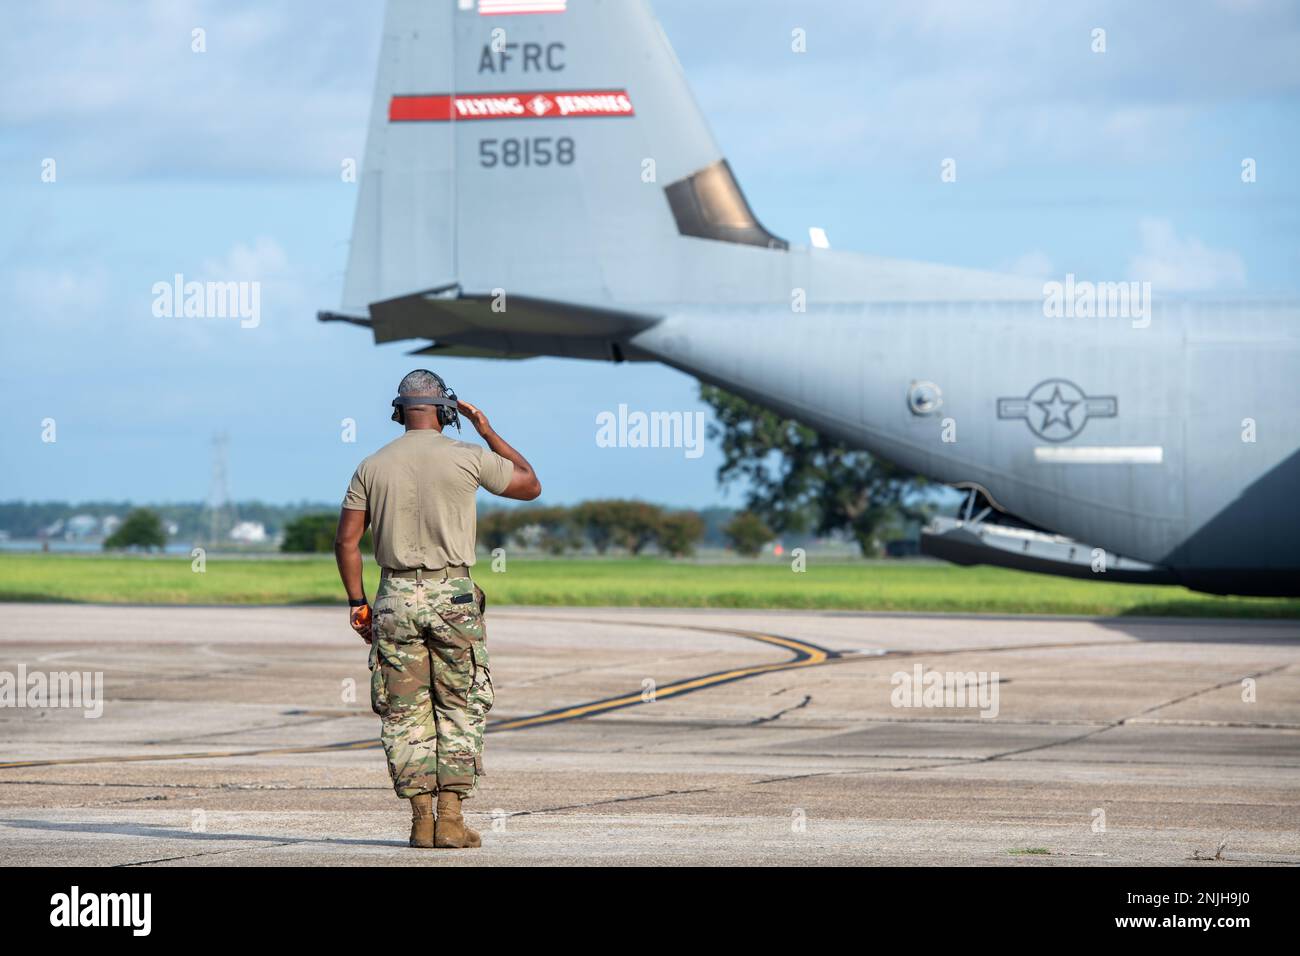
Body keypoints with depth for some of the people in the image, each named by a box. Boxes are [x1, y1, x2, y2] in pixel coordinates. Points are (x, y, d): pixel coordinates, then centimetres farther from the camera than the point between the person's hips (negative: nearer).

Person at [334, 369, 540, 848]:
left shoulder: (372, 466, 3)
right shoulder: (468, 457, -5)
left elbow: (346, 541, 1)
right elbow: (531, 485, 10)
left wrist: (357, 602, 10)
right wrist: (487, 430, 15)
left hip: (396, 598, 2)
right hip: (453, 594, -2)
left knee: (405, 714, 7)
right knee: (460, 711, 5)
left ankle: (421, 821, 2)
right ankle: (451, 819, -4)